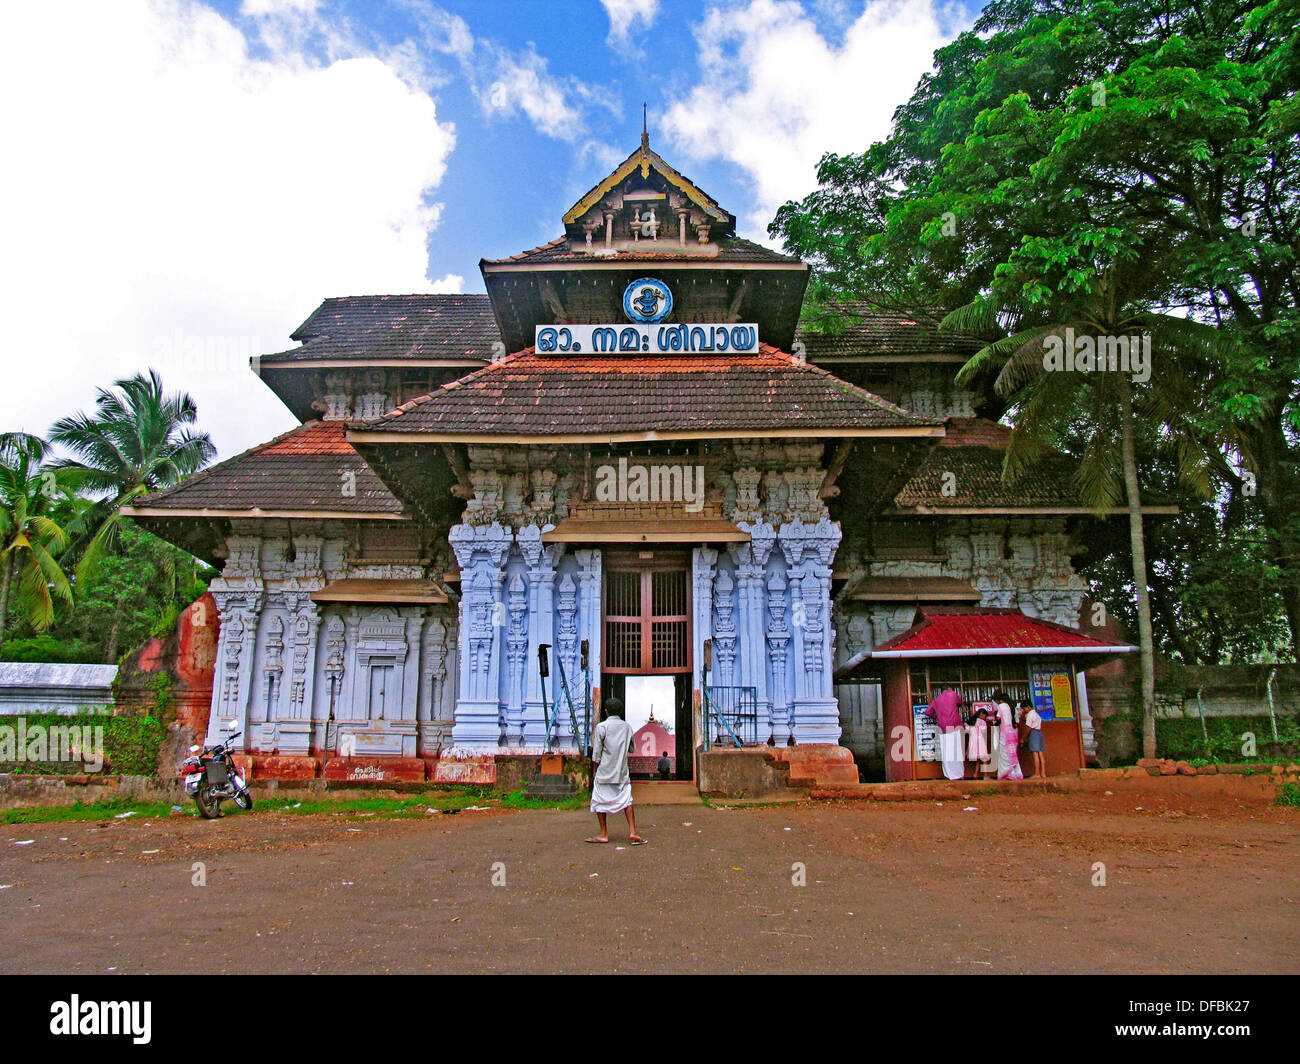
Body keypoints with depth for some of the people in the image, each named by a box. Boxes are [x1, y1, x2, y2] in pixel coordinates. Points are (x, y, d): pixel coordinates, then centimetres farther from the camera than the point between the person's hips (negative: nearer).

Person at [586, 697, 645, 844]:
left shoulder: (601, 726, -6)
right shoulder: (627, 726, 6)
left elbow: (596, 753, -6)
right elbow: (631, 749, 17)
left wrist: (595, 770, 4)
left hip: (605, 771, -3)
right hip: (622, 771, 3)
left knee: (600, 801, 6)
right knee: (626, 800, 5)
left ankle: (604, 834, 7)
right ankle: (632, 831, -6)